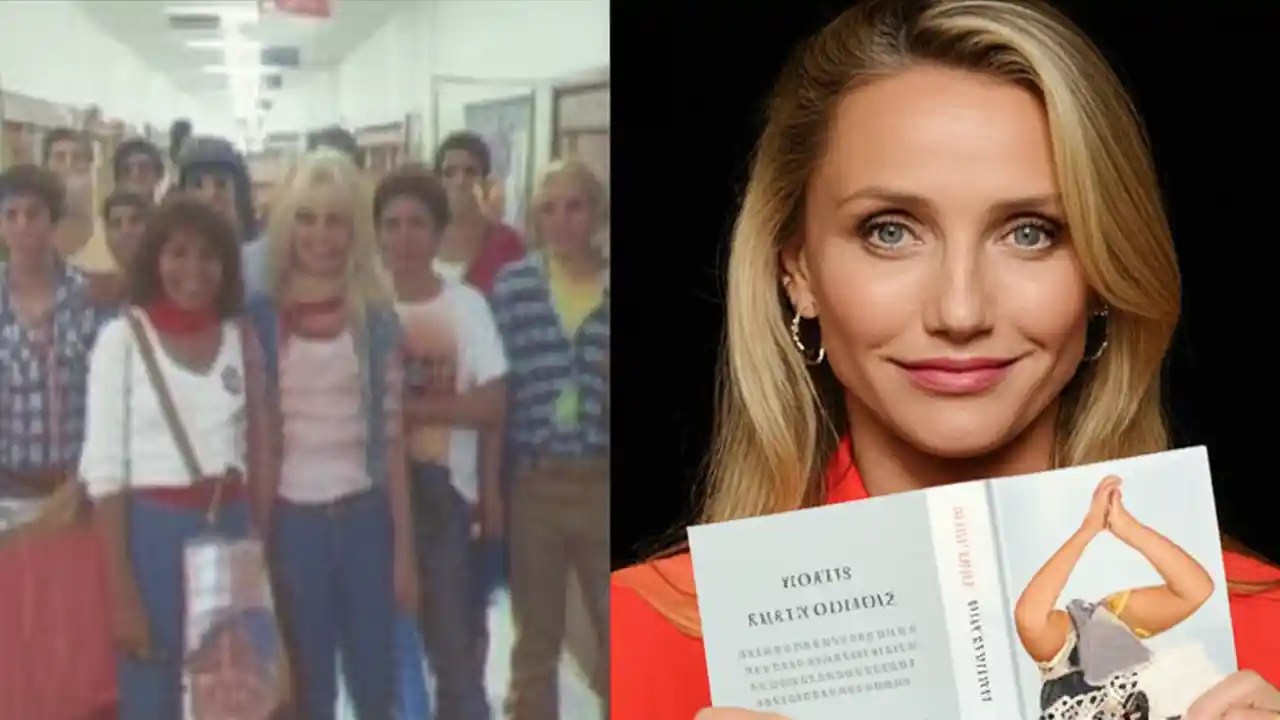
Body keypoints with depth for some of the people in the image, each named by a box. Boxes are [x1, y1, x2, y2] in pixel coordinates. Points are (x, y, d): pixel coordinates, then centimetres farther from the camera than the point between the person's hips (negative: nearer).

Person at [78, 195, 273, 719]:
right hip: (154, 534, -4)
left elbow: (257, 455, 11)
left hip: (232, 531, 4)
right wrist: (121, 593, -13)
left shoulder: (240, 339, 8)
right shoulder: (123, 338, -5)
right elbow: (104, 470, -8)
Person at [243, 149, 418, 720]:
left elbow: (392, 438, 2)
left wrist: (405, 548, 2)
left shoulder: (377, 316, 2)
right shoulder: (260, 317, -3)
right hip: (292, 518, -1)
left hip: (365, 517, 1)